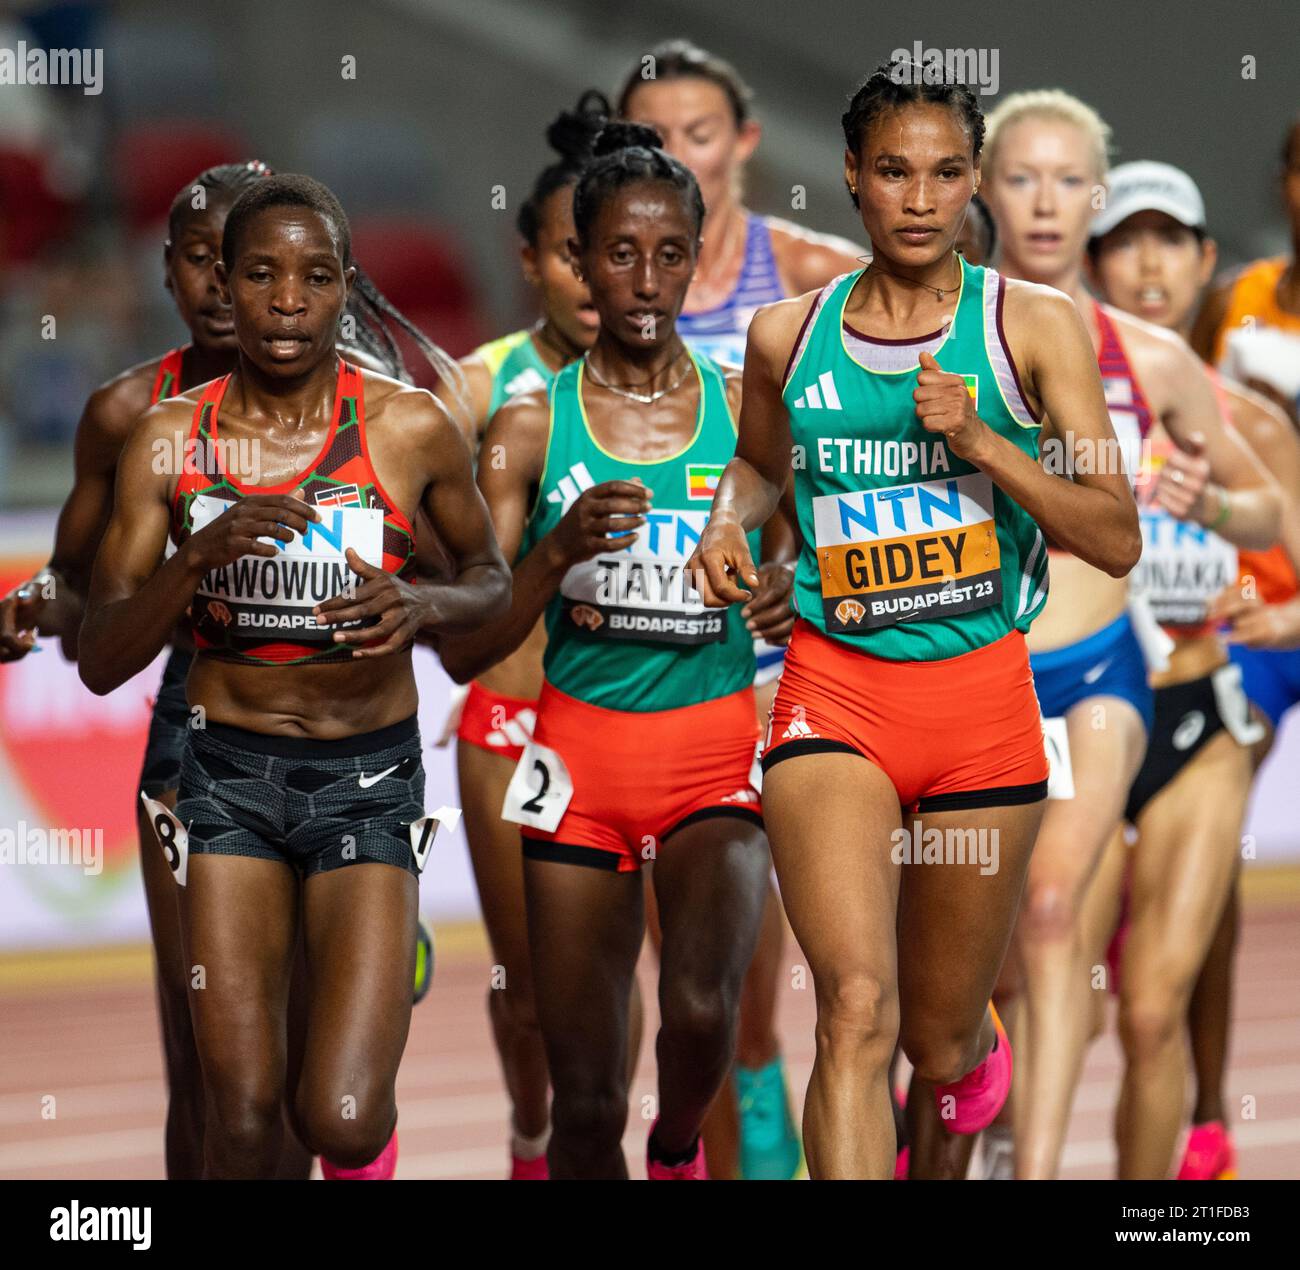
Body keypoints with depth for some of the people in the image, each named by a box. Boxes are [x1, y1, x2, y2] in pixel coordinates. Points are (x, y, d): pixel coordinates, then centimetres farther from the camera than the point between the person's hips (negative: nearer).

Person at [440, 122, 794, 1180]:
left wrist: (788, 595, -13)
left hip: (717, 751, -1)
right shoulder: (533, 426, 2)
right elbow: (462, 649, -2)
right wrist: (562, 550, -19)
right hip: (582, 751, 1)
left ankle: (677, 1151, 5)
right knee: (585, 1104, 1)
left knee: (701, 1006, -27)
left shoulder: (744, 412, 2)